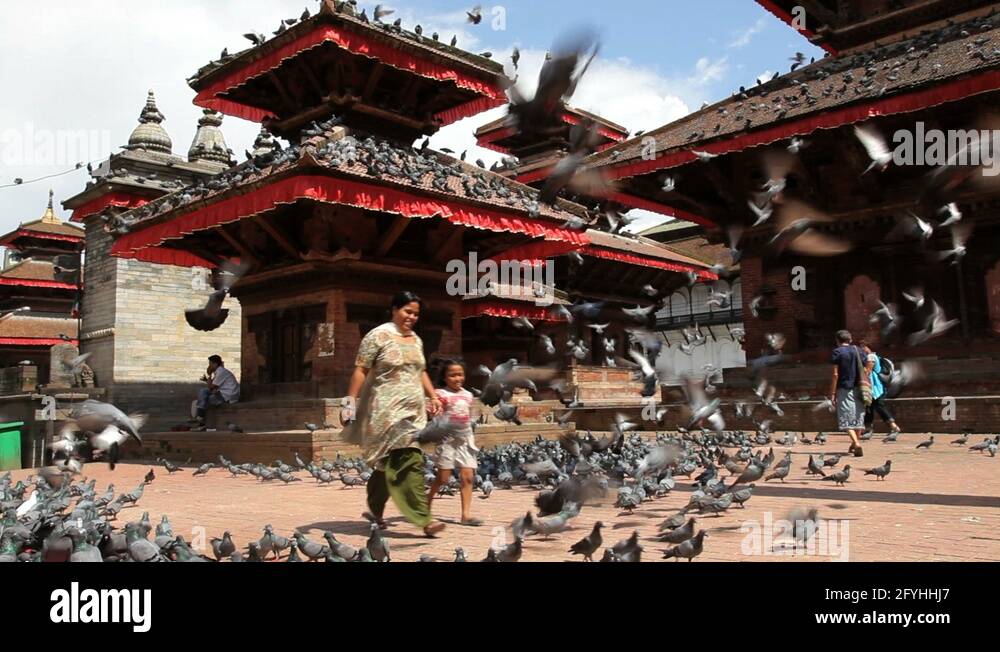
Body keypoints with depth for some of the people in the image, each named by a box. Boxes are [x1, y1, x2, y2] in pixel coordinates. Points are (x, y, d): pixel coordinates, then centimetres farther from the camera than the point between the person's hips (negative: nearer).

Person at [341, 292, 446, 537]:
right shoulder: (378, 336, -6)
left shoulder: (416, 340, 15)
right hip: (388, 410, -7)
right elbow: (360, 371, -8)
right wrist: (351, 400, -13)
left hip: (413, 410, 7)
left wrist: (433, 397, 15)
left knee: (389, 463, 14)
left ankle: (375, 510, 29)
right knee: (409, 462, -14)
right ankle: (423, 519, -15)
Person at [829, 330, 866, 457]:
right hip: (858, 389, 5)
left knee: (846, 418, -4)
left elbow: (835, 374, -9)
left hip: (844, 389, -5)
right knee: (858, 417, 15)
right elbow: (864, 371, 10)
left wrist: (832, 393, -6)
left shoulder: (837, 352, -5)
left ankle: (856, 443, -22)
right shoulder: (859, 351, 10)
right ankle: (854, 444, 26)